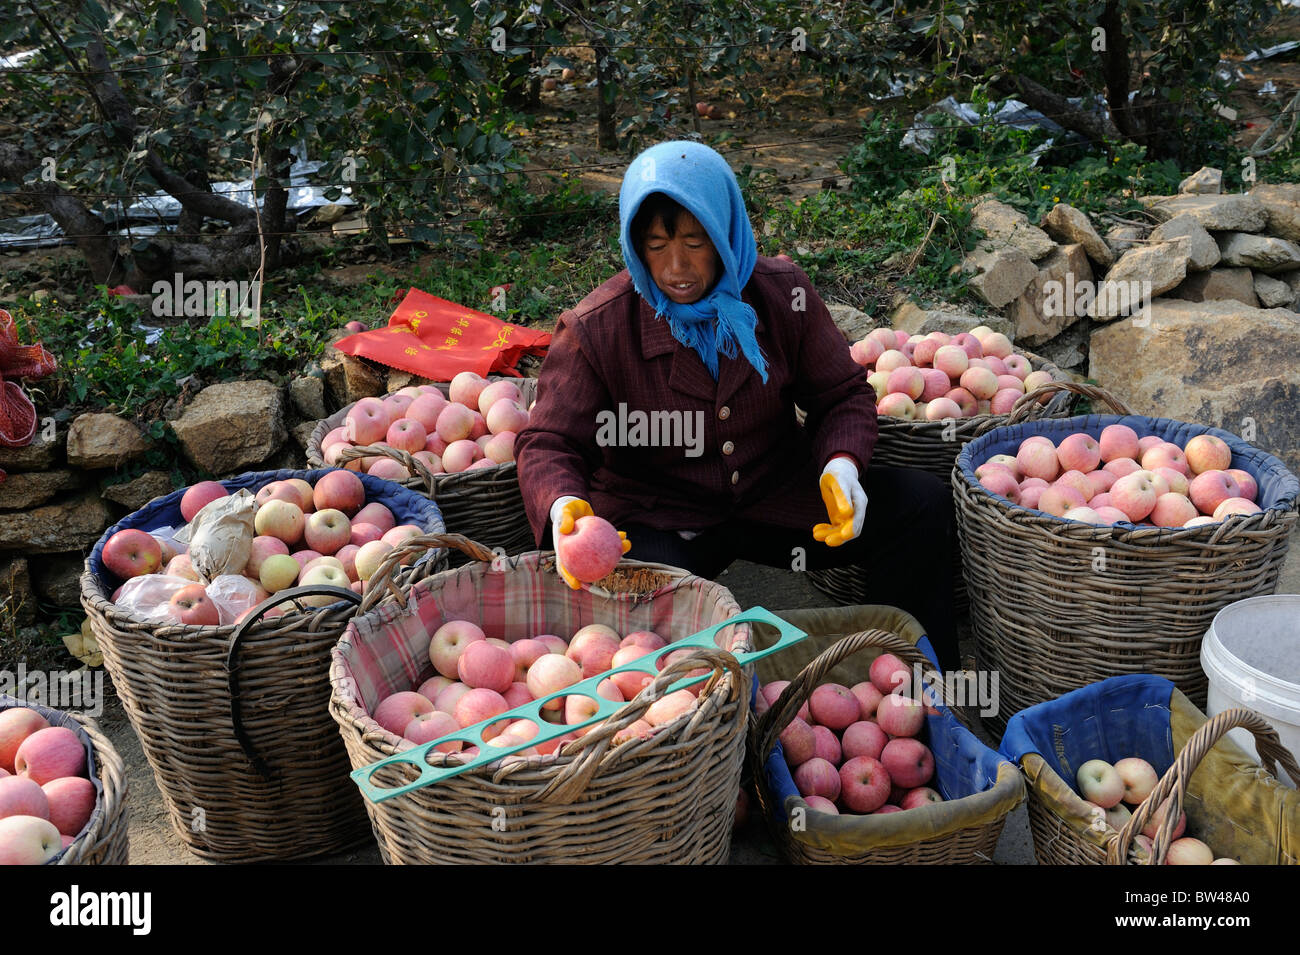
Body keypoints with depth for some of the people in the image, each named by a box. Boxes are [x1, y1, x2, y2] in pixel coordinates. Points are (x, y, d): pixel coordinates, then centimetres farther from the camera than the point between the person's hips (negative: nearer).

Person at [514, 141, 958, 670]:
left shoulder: (782, 292, -5)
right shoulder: (594, 329, -13)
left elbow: (844, 394, 4)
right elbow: (547, 442, -14)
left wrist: (841, 465, -18)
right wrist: (564, 504, -38)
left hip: (776, 495, 4)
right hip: (656, 518, -3)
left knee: (923, 504, -12)